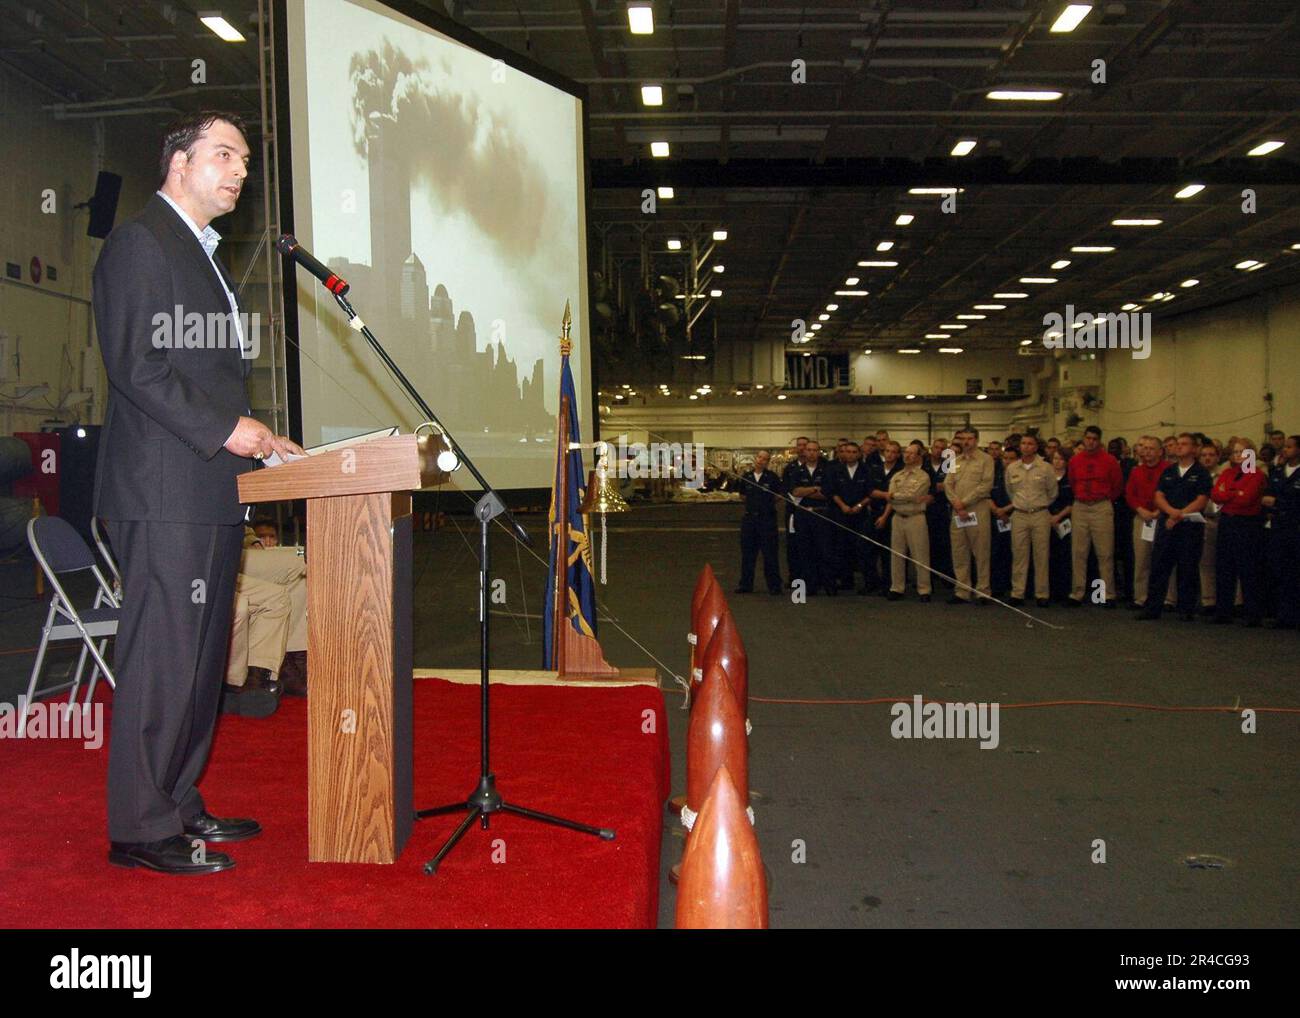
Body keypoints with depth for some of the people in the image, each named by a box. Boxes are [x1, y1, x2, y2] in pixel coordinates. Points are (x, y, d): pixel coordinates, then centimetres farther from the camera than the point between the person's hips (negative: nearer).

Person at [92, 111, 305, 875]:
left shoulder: (206, 254, 23)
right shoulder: (141, 242, -6)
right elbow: (135, 363, -16)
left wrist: (255, 438, 12)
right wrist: (224, 429, -17)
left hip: (211, 492, 10)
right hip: (166, 491, -10)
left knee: (201, 659, 13)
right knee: (162, 657, -6)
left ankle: (179, 806, 23)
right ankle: (141, 828, 3)